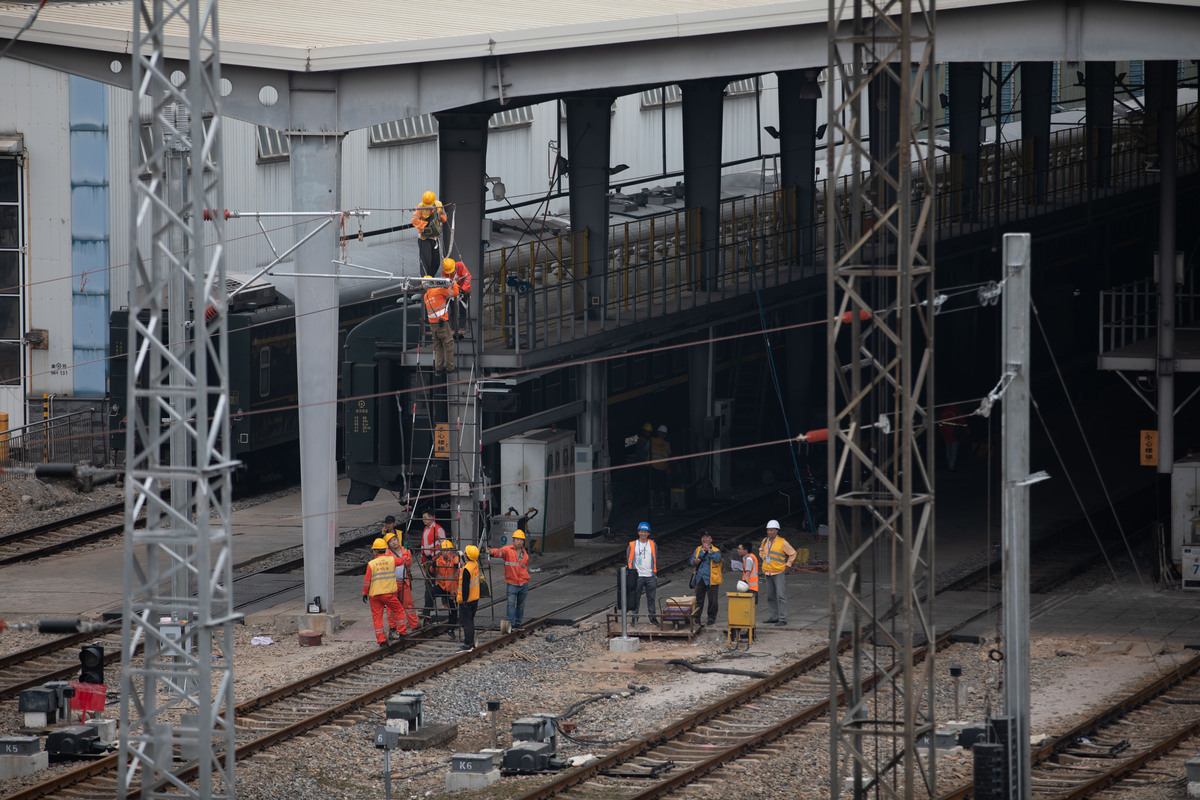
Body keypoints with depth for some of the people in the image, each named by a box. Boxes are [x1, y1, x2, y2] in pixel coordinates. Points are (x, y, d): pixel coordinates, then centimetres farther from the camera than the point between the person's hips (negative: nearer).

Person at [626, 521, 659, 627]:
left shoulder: (652, 545, 9)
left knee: (651, 598, 4)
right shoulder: (632, 545, 4)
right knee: (635, 598, 1)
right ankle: (634, 618, 9)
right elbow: (628, 561, 7)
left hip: (650, 576, 1)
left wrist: (656, 574, 10)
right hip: (637, 577, -1)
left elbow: (655, 560, 14)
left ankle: (653, 618, 11)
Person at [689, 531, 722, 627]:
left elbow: (717, 559, -20)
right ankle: (696, 616, 15)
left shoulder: (715, 550, -1)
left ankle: (712, 618, 11)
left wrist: (708, 549, -19)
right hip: (700, 579, 4)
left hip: (711, 580, -4)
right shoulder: (698, 550, 13)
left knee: (712, 600, 1)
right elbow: (692, 560, 11)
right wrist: (694, 562, -13)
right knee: (699, 599, 7)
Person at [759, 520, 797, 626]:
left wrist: (787, 565, -2)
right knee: (770, 596, 10)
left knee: (781, 596, -10)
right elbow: (761, 550, 30)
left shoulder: (782, 542, -9)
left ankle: (783, 618, -10)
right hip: (768, 573, 6)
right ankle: (774, 616, 18)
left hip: (779, 572, -6)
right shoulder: (765, 541, 8)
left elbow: (792, 553, 1)